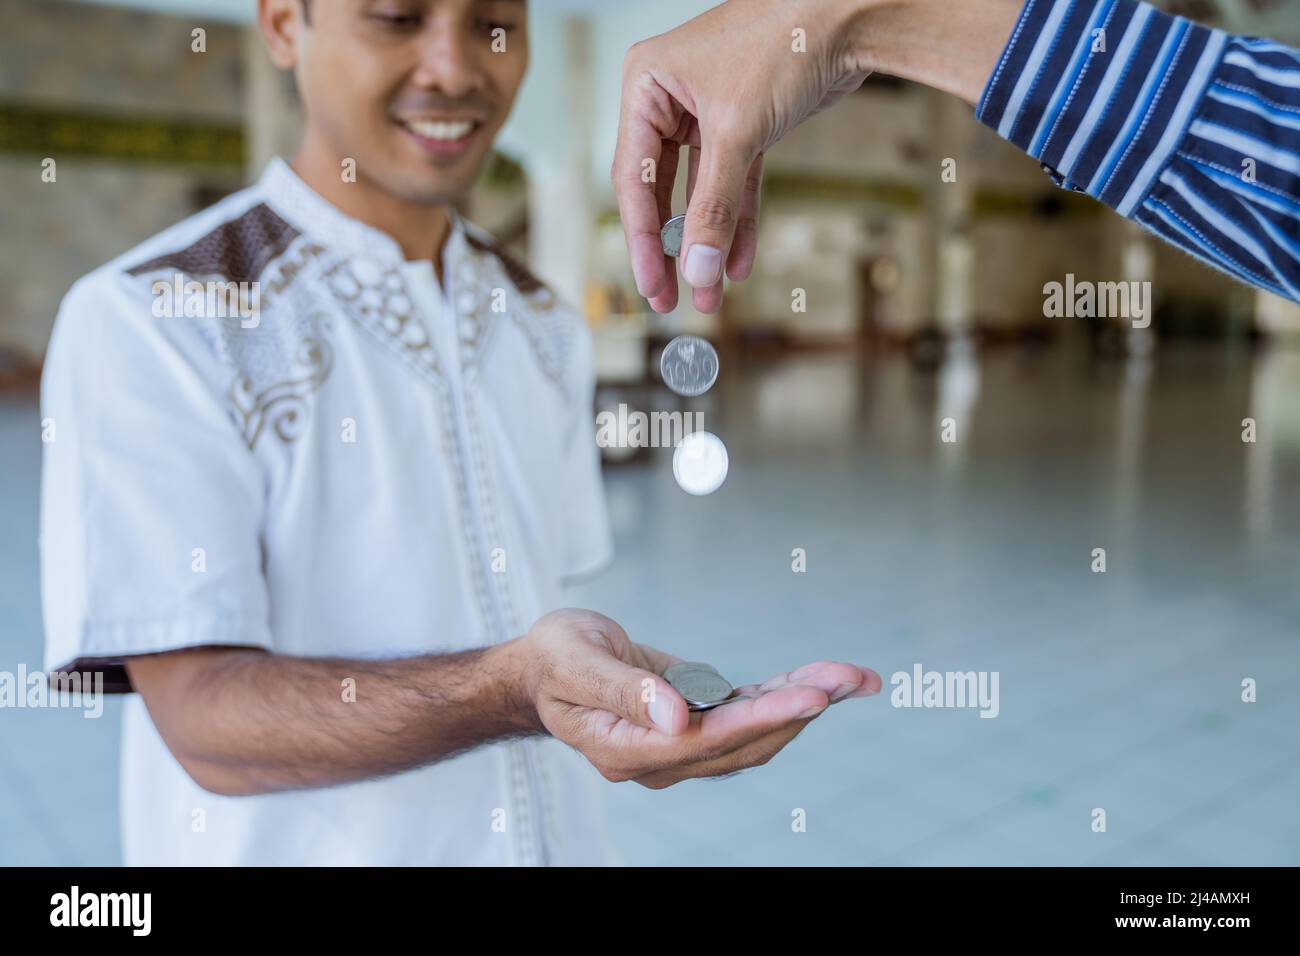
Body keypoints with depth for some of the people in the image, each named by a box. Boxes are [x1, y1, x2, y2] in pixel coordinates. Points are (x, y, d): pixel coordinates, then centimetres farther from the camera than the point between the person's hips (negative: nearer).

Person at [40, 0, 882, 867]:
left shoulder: (545, 328, 2)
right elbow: (203, 719, -24)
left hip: (557, 836, 5)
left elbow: (546, 601, 7)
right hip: (299, 844, -5)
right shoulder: (145, 318, -17)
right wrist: (514, 687, -38)